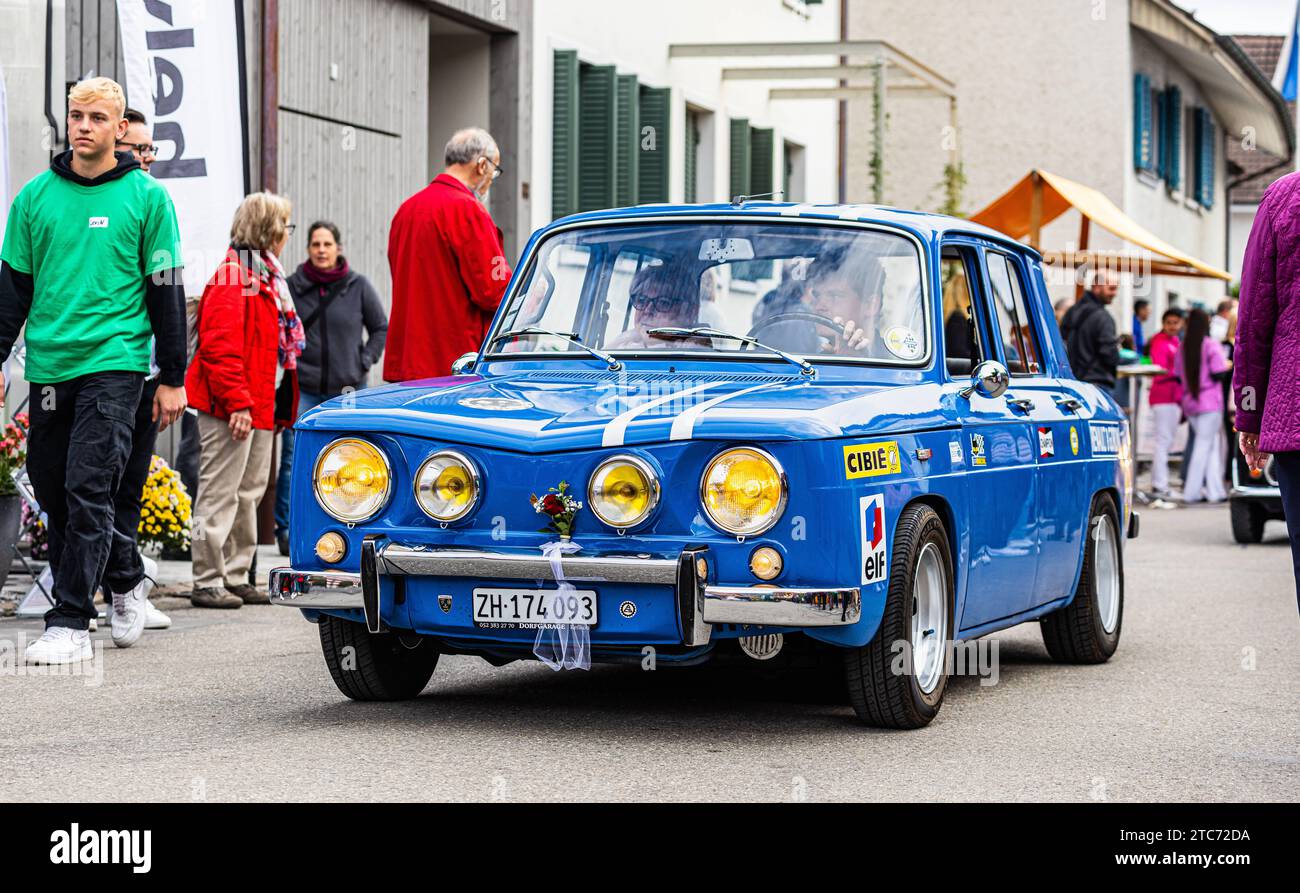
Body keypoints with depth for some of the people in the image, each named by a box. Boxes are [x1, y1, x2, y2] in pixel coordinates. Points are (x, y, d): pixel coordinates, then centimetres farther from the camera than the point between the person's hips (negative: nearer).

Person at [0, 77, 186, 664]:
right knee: (53, 493, 7)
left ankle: (70, 623, -9)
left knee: (88, 489, -12)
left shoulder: (146, 197, 1)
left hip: (114, 362, -4)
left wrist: (172, 379, -1)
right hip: (49, 366, 4)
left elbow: (166, 291, 2)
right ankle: (125, 583, 27)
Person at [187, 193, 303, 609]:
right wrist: (237, 402, -23)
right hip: (233, 407, -11)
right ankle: (207, 583, -3)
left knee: (248, 495, 15)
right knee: (219, 494, -6)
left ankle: (235, 578, 22)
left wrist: (270, 403, 17)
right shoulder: (232, 276, -13)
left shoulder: (264, 275, 18)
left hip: (257, 406, 11)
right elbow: (219, 347, -21)